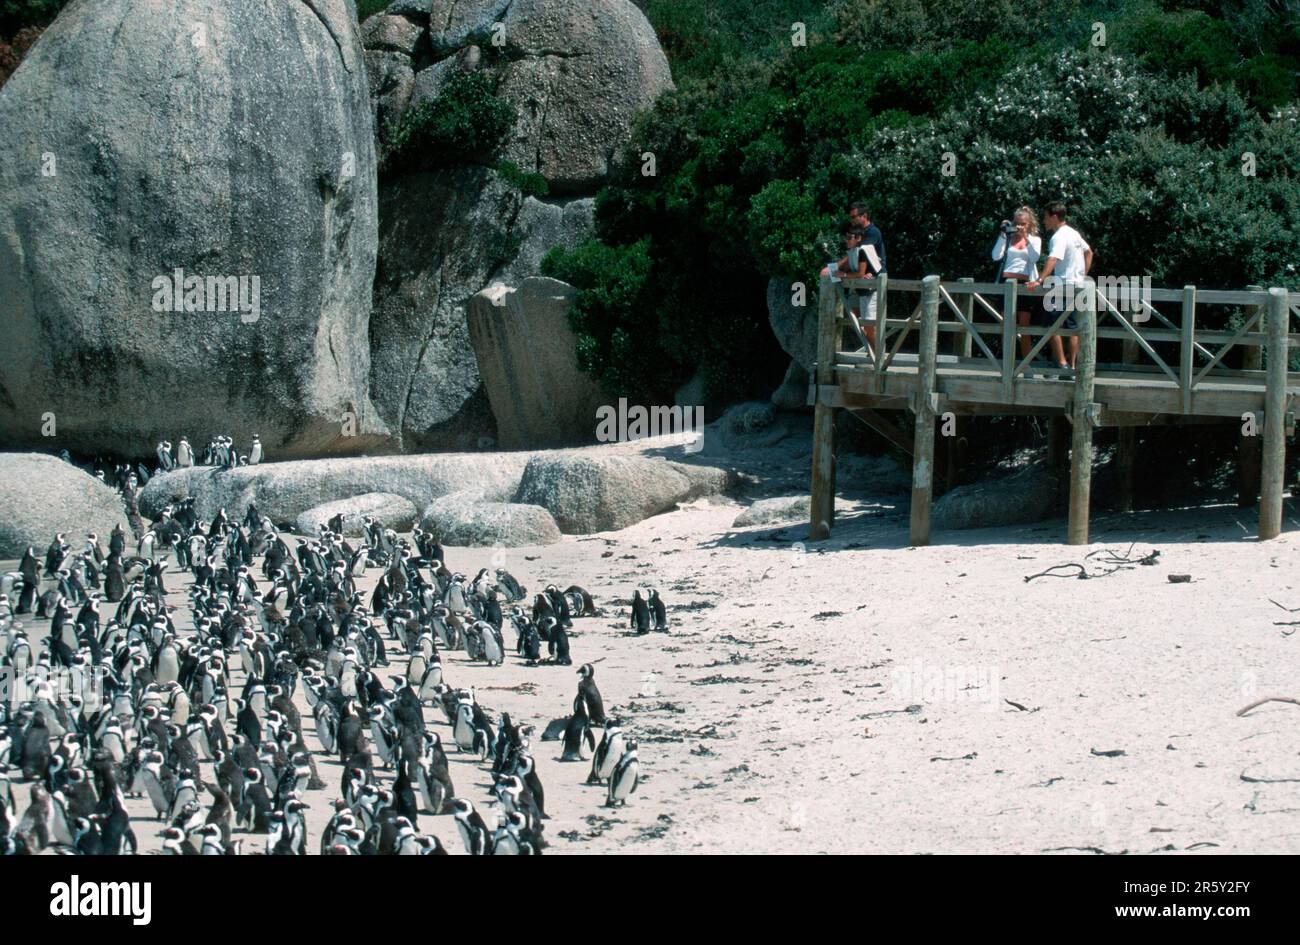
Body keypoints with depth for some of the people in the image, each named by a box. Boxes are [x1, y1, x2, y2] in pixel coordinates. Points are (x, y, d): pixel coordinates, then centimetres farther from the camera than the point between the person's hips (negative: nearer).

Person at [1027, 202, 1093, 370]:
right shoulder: (1074, 233, 12)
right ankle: (1073, 366, 12)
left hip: (1062, 286, -9)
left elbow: (1053, 259, -32)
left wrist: (1040, 280, -41)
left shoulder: (1059, 237, -17)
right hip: (1077, 285, 9)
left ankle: (1062, 364, -8)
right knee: (1073, 327, 10)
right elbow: (1088, 252, 26)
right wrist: (1084, 275, 21)